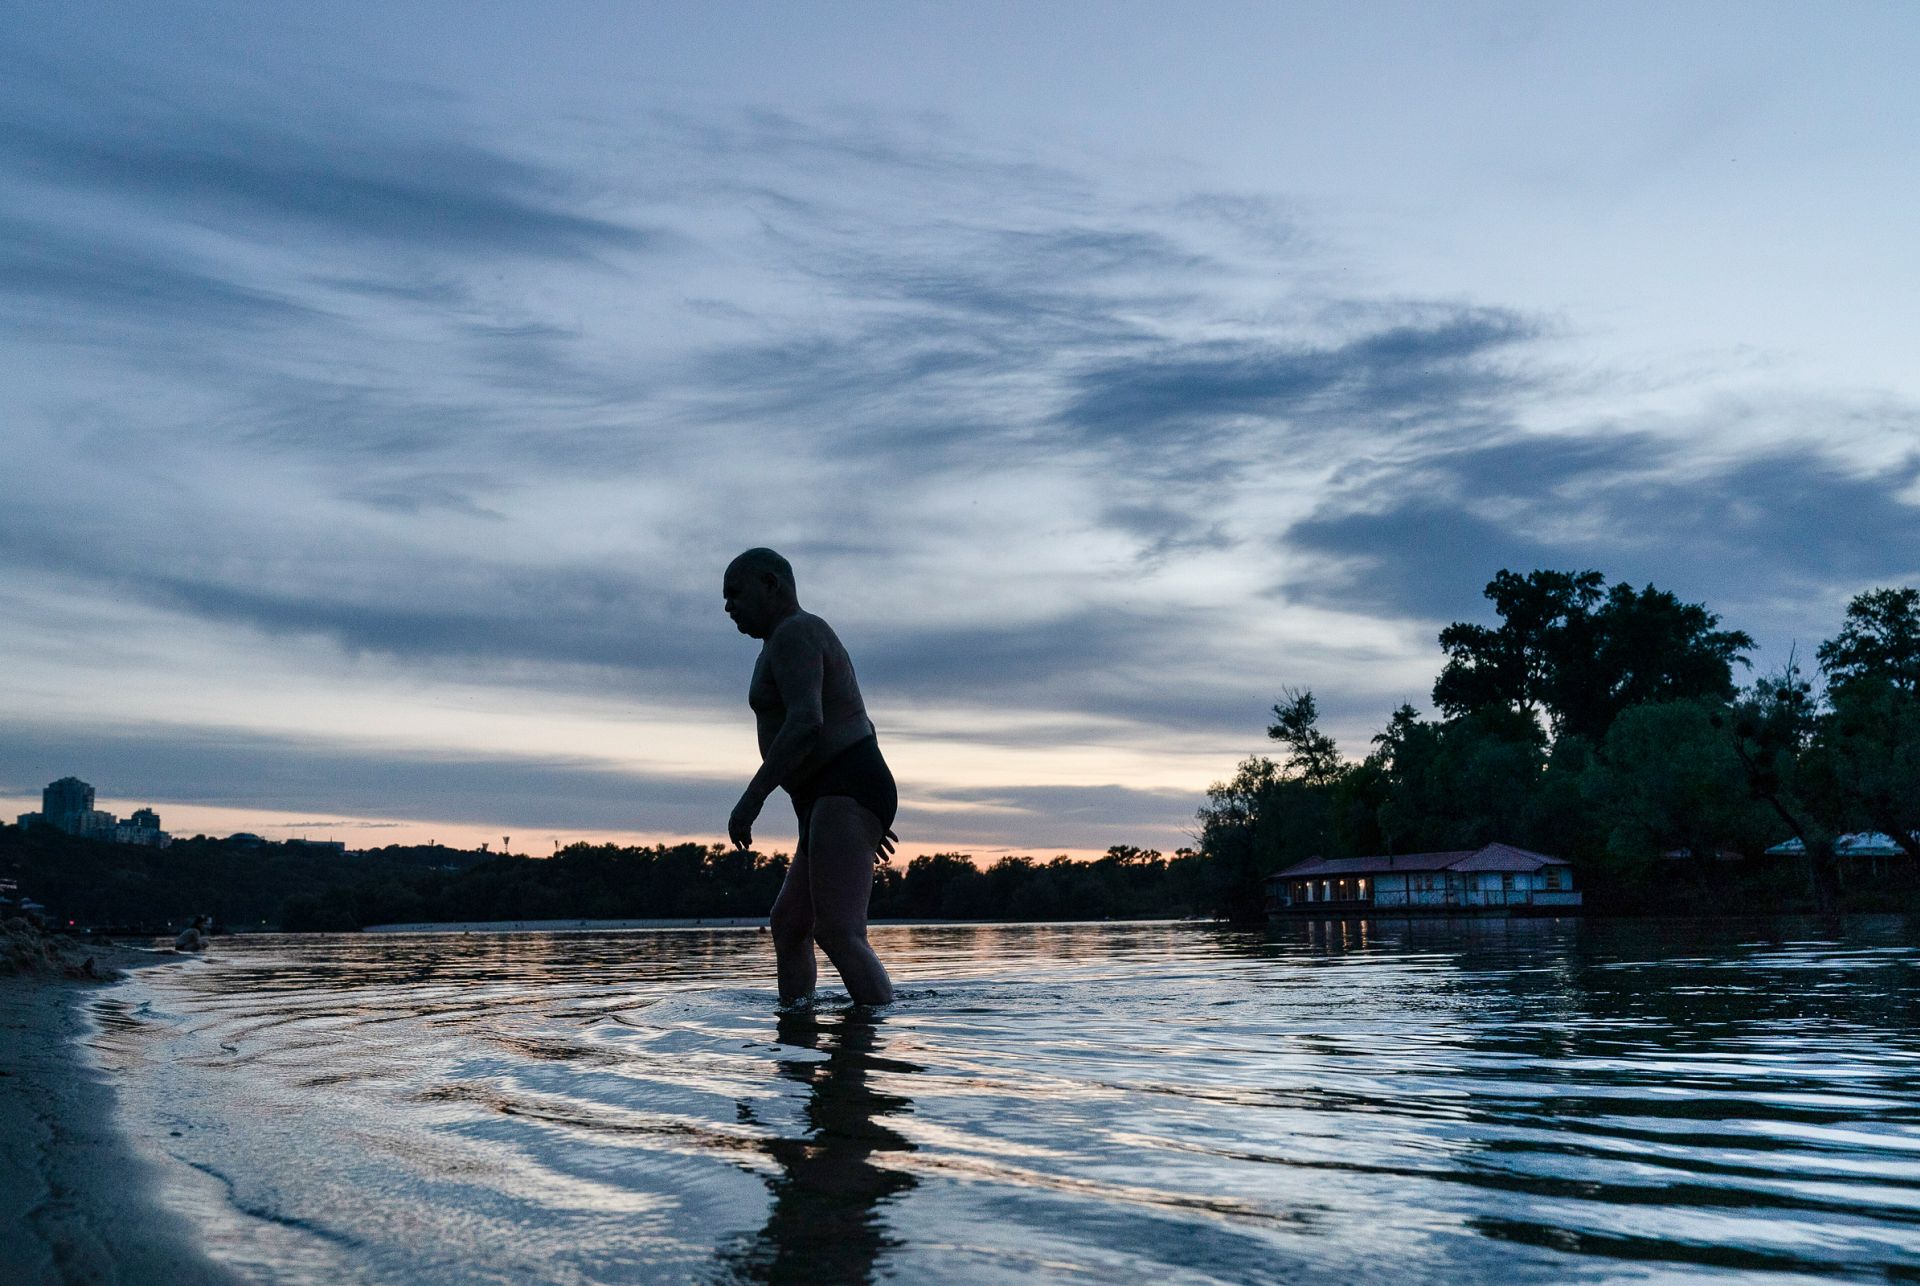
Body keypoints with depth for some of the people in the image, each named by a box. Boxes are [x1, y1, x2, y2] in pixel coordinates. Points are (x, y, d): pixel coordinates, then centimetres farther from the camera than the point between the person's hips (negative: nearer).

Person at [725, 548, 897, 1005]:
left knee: (838, 934, -23)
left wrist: (752, 797, -24)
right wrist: (872, 818, 28)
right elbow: (861, 727, 28)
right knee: (787, 926, 18)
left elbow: (805, 724, -24)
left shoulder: (793, 634, -8)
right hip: (830, 810, 12)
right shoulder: (805, 639, 24)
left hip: (844, 797, -12)